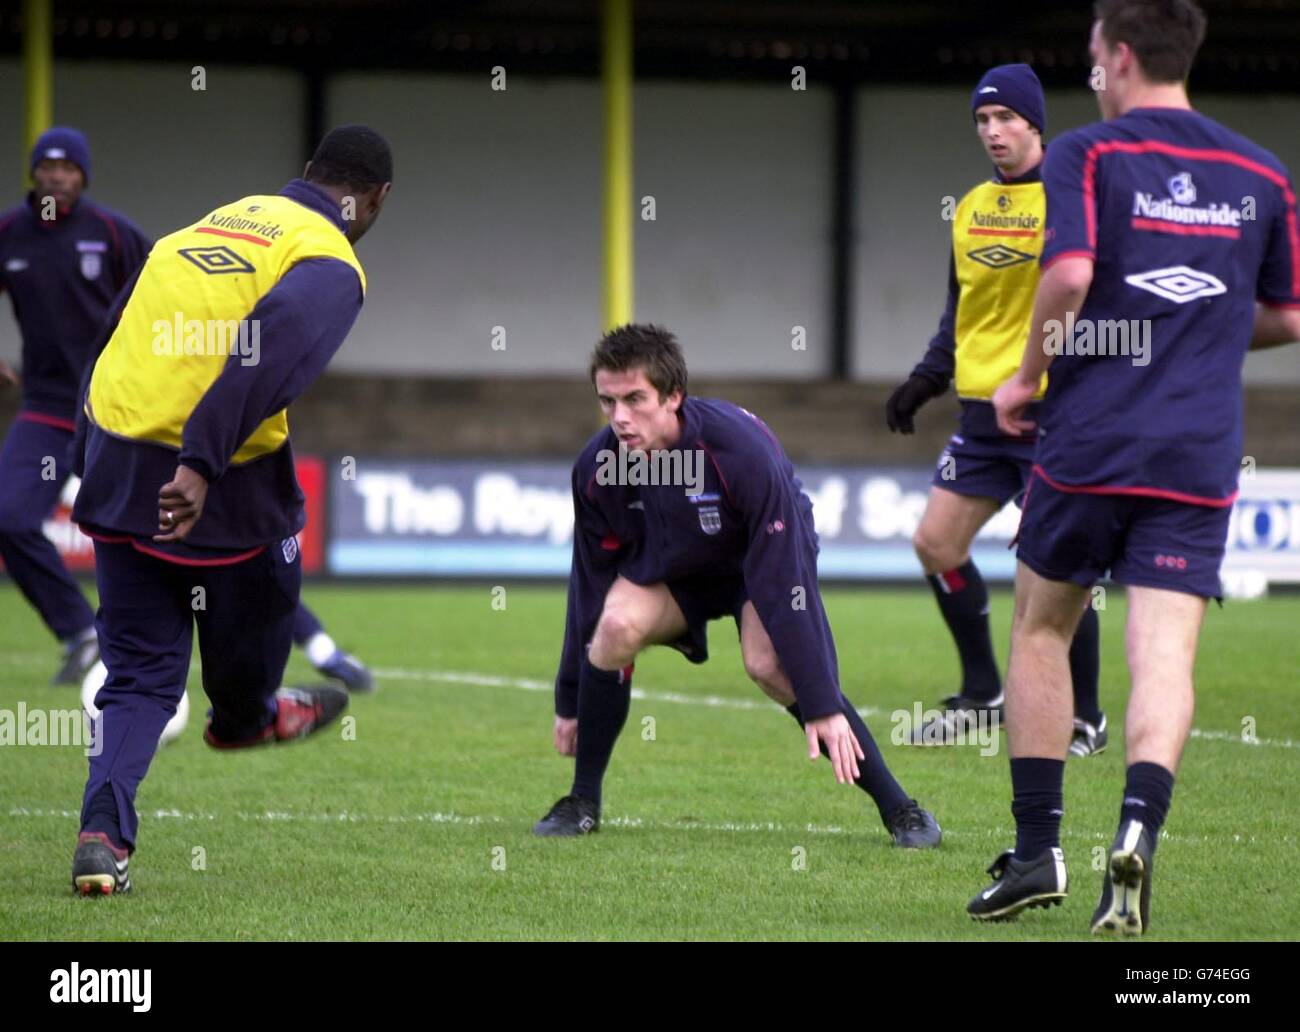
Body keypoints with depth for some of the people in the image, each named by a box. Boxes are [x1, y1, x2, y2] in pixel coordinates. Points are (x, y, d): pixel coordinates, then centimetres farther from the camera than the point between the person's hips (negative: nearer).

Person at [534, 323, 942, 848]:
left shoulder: (743, 451, -36)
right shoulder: (597, 468, -23)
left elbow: (785, 585, -35)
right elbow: (590, 585, -9)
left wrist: (823, 707, -36)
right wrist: (568, 702, -3)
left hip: (763, 558, -3)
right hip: (664, 568, 3)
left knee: (769, 662, -31)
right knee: (616, 625, -28)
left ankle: (898, 808, -19)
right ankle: (583, 801, -10)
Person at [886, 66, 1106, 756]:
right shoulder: (972, 208, 14)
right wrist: (926, 380, 14)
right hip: (982, 413, 7)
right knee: (936, 541, 4)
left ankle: (1084, 718, 4)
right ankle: (981, 692, 19)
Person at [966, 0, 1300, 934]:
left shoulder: (1087, 154, -4)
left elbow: (1071, 271, -20)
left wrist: (1030, 374, -5)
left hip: (1091, 438, -2)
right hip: (1200, 455, 2)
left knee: (1042, 631, 15)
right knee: (1164, 653, -4)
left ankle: (1038, 850, 13)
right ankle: (1139, 826, -28)